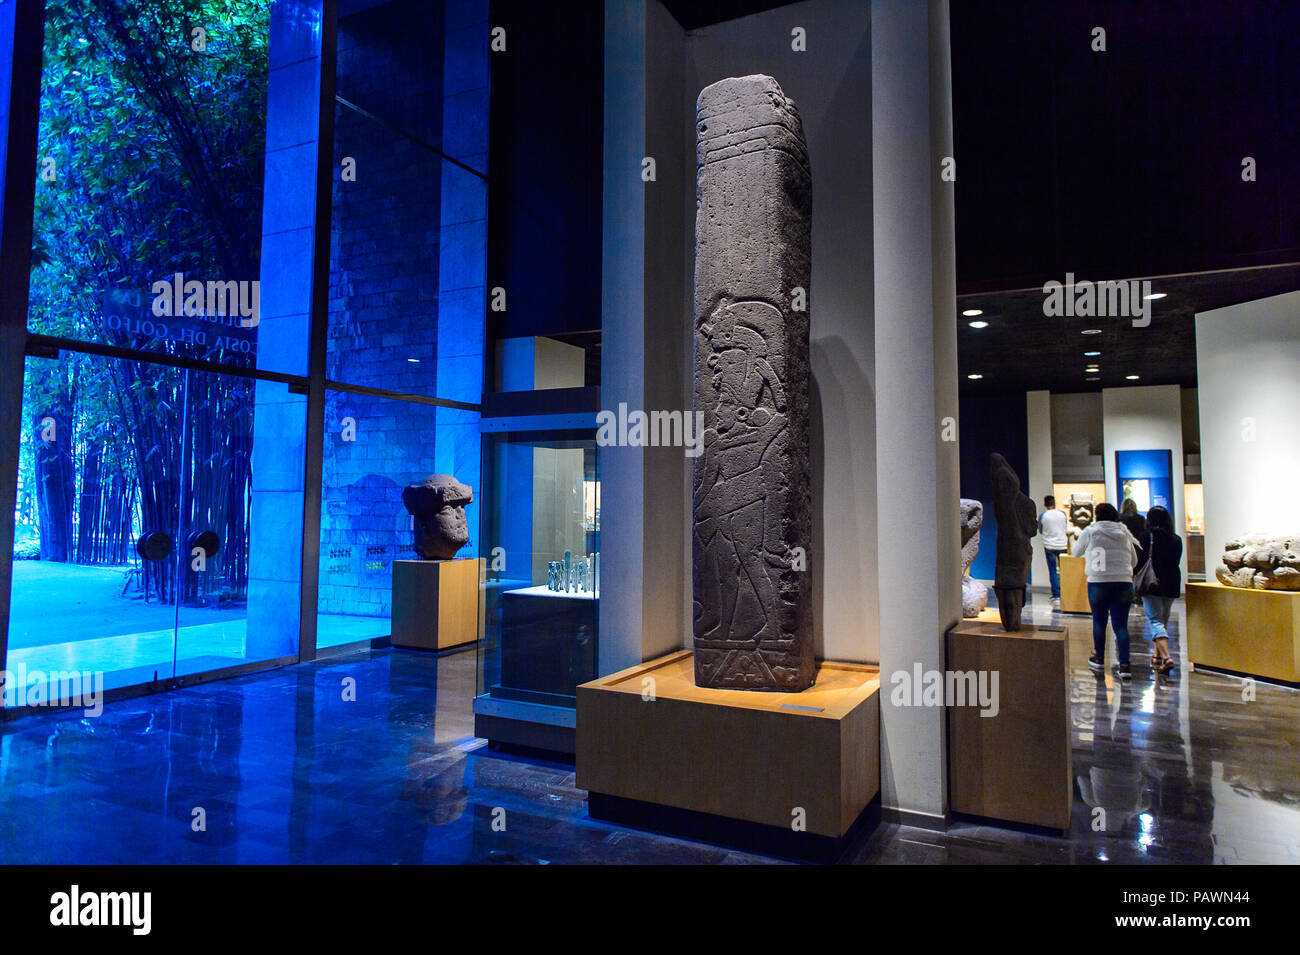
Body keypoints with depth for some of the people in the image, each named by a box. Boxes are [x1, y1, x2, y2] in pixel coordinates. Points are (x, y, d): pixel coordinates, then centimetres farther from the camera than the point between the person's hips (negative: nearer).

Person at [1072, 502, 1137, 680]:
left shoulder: (1090, 531, 0)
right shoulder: (1124, 533, 9)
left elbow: (1075, 552, 13)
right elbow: (1134, 560, 18)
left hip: (1098, 582, -2)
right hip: (1124, 583, 2)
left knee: (1099, 621, 13)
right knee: (1121, 625, 3)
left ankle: (1099, 659, 25)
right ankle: (1124, 664, -5)